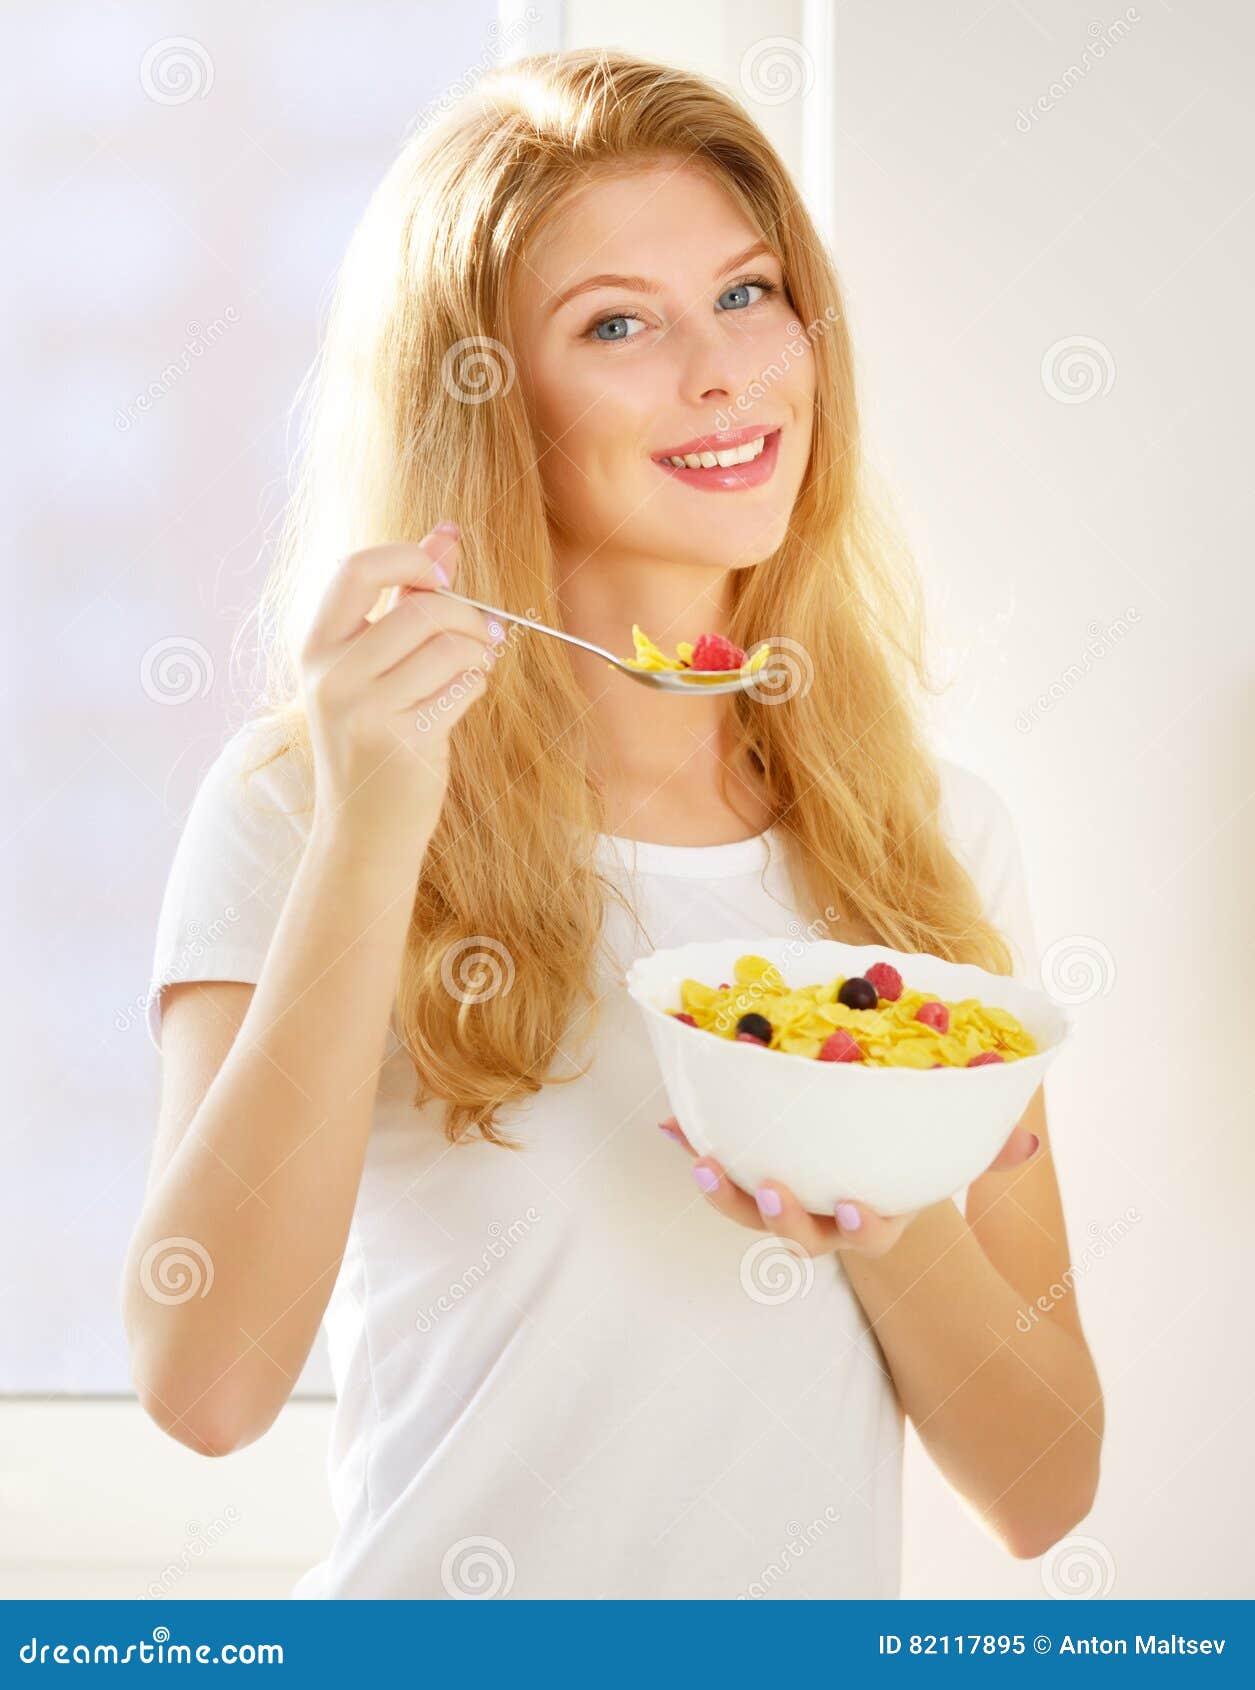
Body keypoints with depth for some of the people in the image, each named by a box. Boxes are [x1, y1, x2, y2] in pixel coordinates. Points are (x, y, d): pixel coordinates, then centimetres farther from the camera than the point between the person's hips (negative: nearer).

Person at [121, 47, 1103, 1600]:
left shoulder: (939, 833, -3)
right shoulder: (297, 807, -12)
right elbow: (207, 1382, -24)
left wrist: (897, 1226, -21)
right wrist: (371, 835, -27)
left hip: (819, 1650, 3)